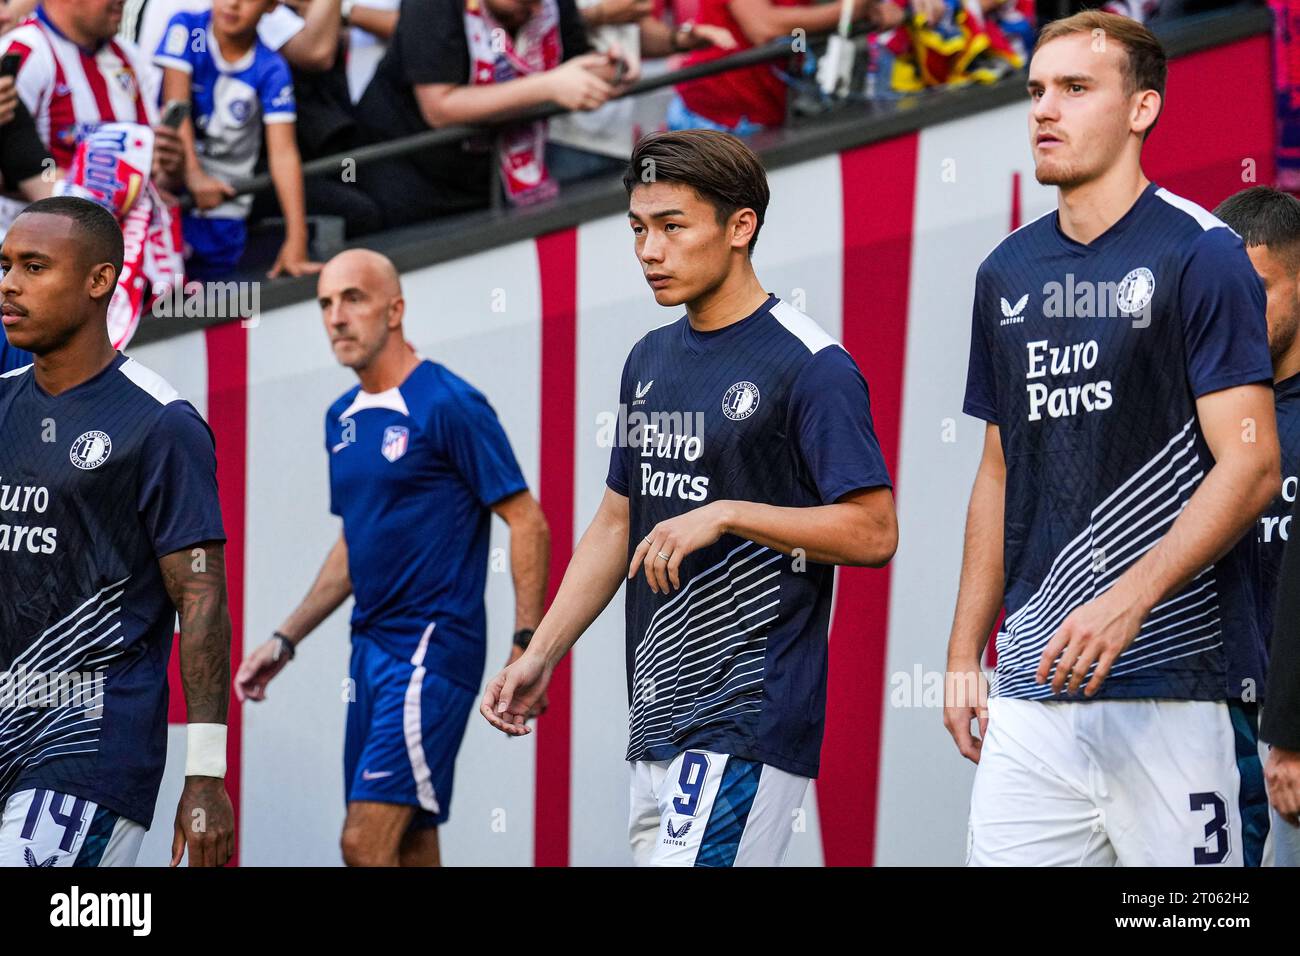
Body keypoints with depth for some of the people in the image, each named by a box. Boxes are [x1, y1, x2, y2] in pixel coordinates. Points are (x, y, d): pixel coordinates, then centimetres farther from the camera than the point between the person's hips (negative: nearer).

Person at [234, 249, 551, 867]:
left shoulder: (450, 406, -11)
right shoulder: (342, 418, 14)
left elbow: (527, 523, -11)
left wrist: (527, 650, -17)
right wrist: (285, 642, 20)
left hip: (434, 648, -8)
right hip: (372, 650, 8)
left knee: (366, 842, -15)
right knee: (411, 850, 8)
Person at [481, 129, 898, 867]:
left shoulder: (810, 367, -10)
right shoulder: (650, 362, 16)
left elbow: (873, 532, -14)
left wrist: (727, 514, -21)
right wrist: (541, 656, 16)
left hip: (748, 721, -8)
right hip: (657, 719, 8)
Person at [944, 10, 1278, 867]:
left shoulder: (1199, 254, -4)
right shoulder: (1009, 274, 15)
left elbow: (1250, 466, -11)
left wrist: (1129, 597, -22)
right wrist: (964, 654, 16)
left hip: (1176, 676, -6)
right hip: (1035, 682, 6)